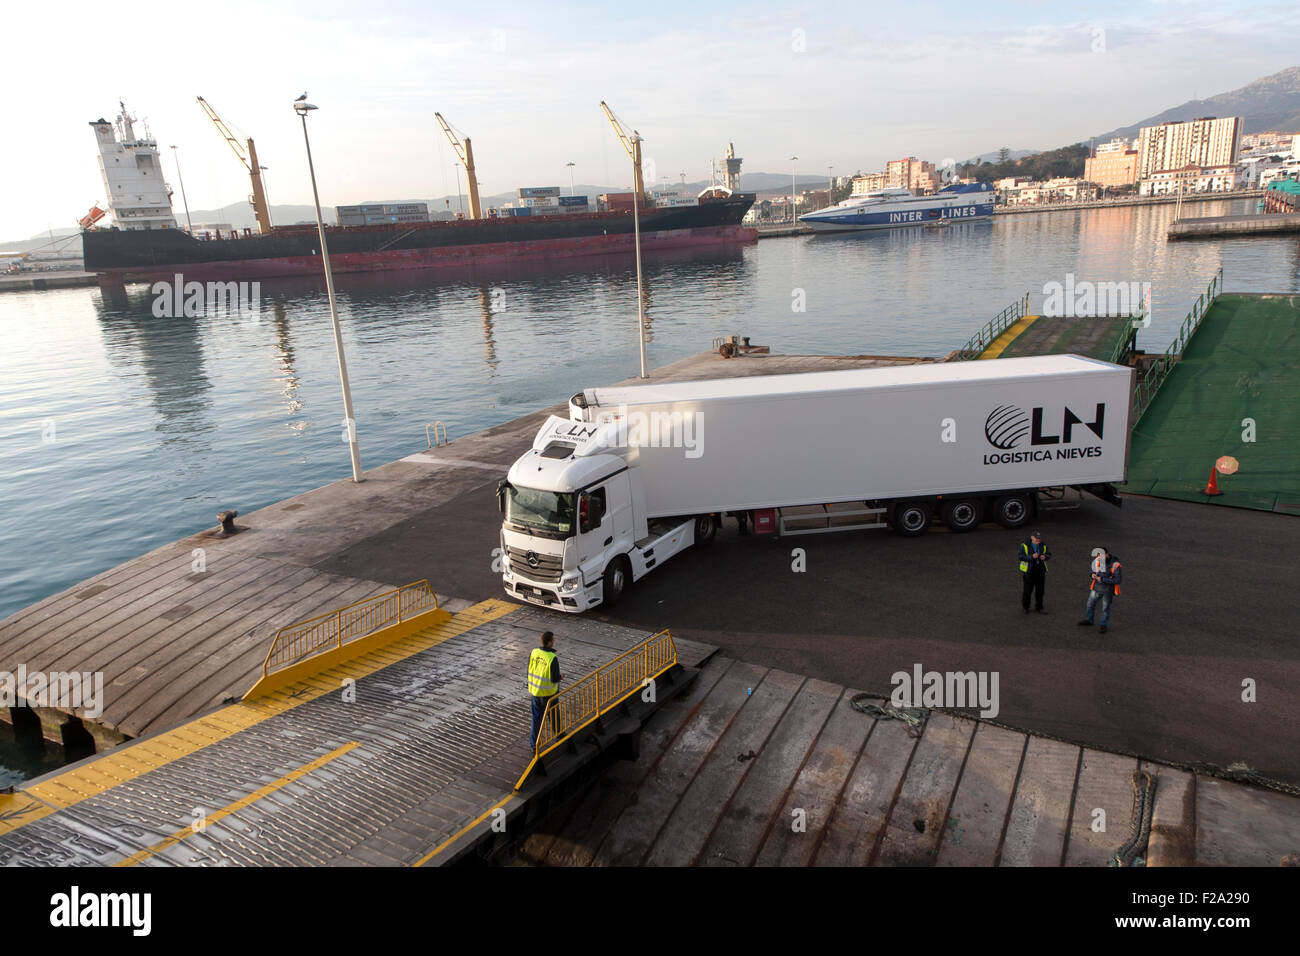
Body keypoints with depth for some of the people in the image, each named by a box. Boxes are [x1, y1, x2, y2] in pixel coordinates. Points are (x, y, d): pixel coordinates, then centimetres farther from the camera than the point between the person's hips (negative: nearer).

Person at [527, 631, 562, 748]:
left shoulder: (533, 652, -9)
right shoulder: (553, 658, -26)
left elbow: (529, 672, 1)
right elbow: (554, 679, -22)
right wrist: (561, 677, 0)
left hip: (535, 691, 4)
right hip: (549, 693, -4)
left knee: (537, 717, 16)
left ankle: (534, 743, 22)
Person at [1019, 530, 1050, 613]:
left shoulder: (1043, 546, 0)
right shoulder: (1025, 545, -12)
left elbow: (1049, 555, 5)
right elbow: (1021, 557, -17)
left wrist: (1045, 557, -17)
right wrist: (1032, 556, -29)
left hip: (1040, 571, 4)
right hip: (1029, 571, -4)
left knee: (1040, 590, 5)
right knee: (1028, 590, 2)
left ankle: (1039, 608, 17)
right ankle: (1025, 606, 24)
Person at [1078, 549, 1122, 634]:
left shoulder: (1116, 565, -22)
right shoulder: (1097, 562, -7)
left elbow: (1118, 580, -23)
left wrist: (1102, 579, -26)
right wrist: (1093, 575, -13)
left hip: (1108, 590, -5)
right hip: (1097, 588, 5)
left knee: (1106, 608, 9)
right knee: (1090, 604, 14)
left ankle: (1104, 625, 28)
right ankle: (1088, 621, 35)